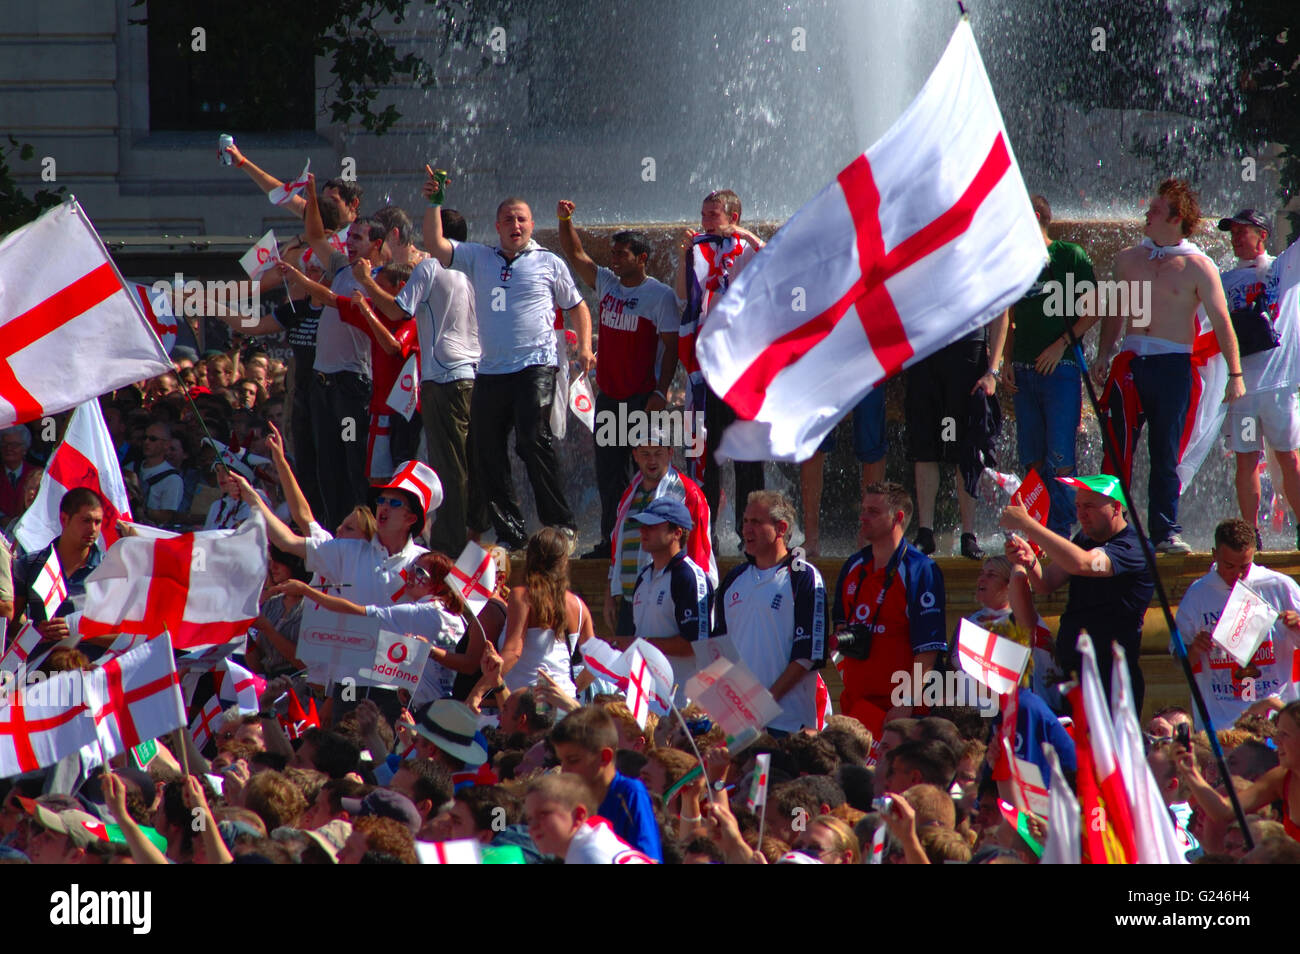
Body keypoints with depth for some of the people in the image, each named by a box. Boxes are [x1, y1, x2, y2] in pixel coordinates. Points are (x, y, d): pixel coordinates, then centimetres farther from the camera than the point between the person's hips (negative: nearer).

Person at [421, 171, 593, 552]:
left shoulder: (549, 263, 9)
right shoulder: (479, 259, 14)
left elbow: (577, 306, 17)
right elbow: (436, 245, 6)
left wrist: (584, 346, 4)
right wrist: (433, 204, -4)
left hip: (536, 367, -4)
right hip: (491, 371, 4)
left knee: (533, 441, -17)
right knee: (485, 453, 3)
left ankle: (561, 526, -12)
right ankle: (509, 533, 10)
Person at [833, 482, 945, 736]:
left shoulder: (920, 570, -8)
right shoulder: (853, 567, 15)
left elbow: (928, 648, -13)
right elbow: (839, 619, 29)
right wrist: (843, 637, 3)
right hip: (854, 700, 7)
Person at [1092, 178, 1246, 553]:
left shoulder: (1197, 266, -2)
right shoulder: (1128, 259, 11)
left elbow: (1222, 322, -2)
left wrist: (1235, 374, -6)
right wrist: (1103, 355, 10)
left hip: (1172, 366, -3)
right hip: (1130, 363, 3)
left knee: (1166, 455, 1)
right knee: (1117, 451, -1)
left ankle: (1166, 531, 8)